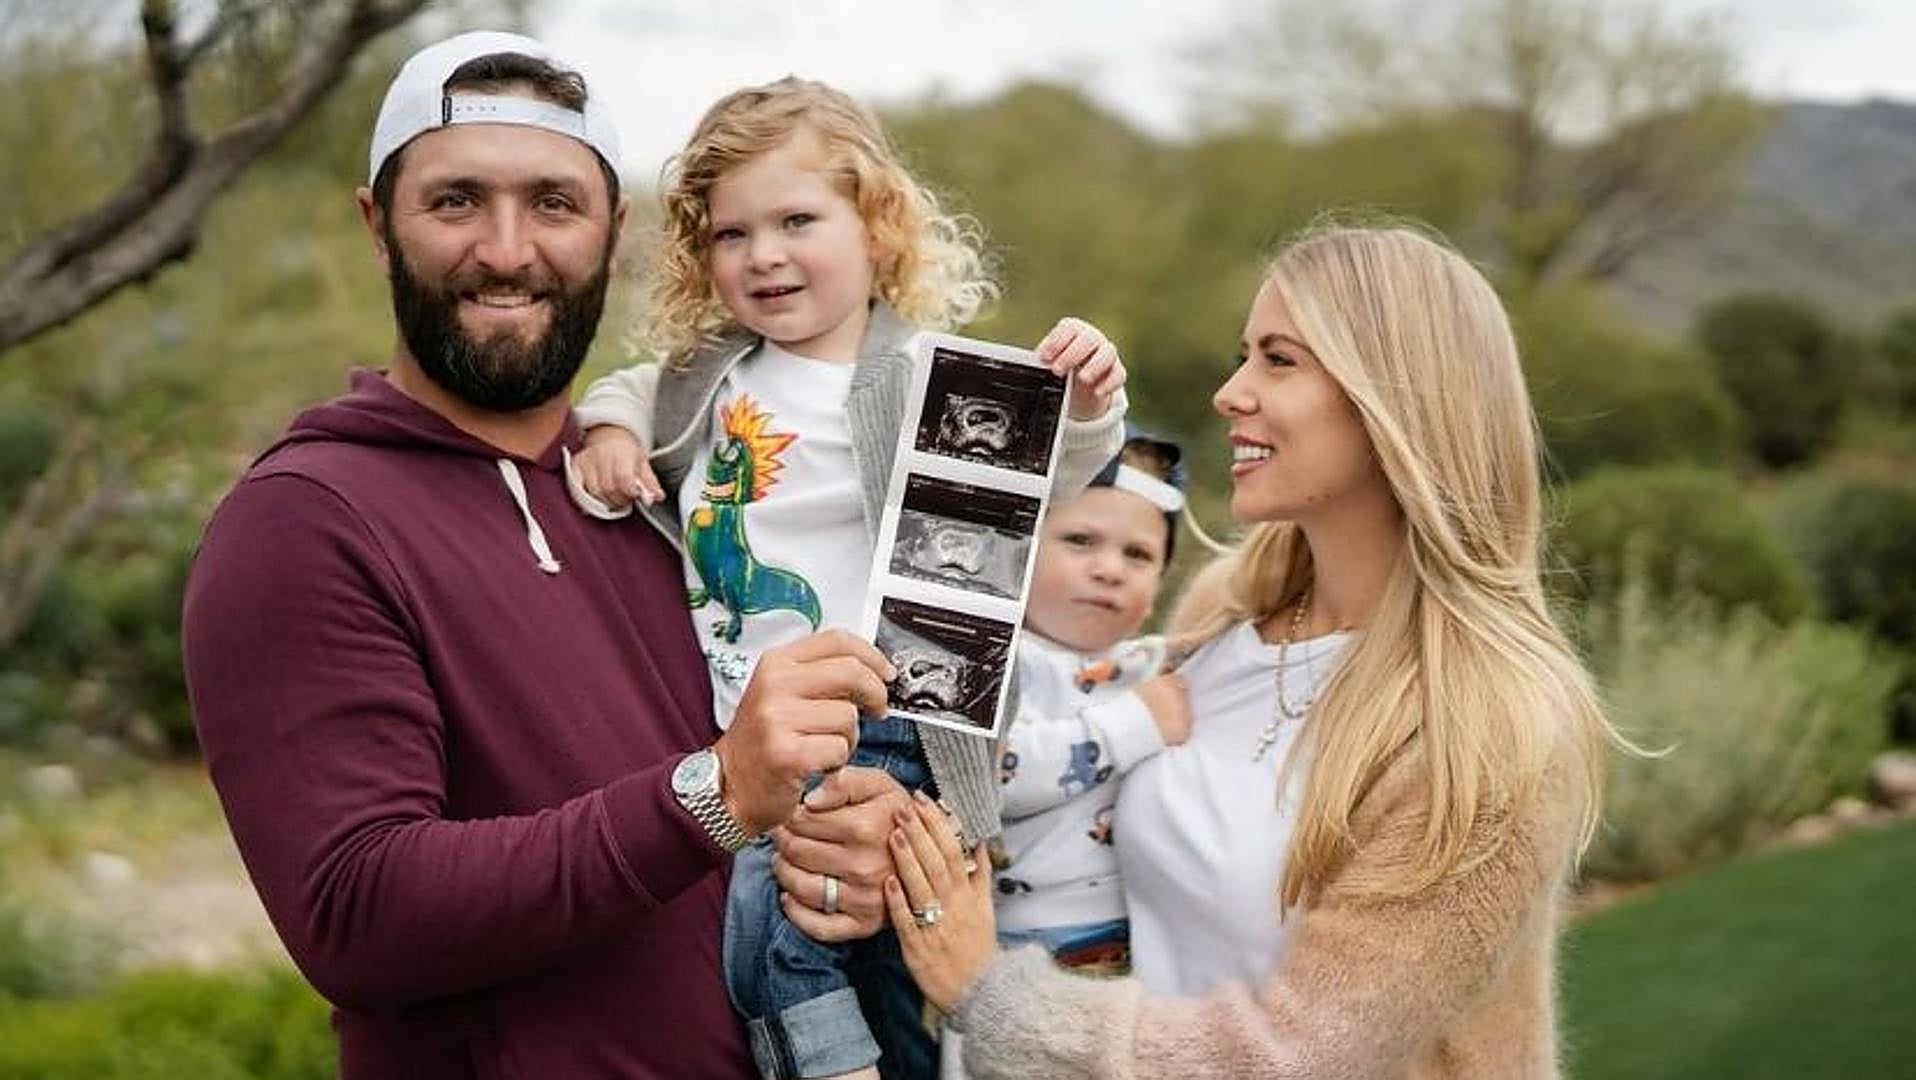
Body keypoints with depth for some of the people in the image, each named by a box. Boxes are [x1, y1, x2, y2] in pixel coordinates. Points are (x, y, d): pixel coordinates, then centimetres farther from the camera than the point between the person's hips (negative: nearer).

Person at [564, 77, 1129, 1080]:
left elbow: (1029, 475, -17)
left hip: (869, 738, -5)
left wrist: (1083, 412, -35)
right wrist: (608, 428, 7)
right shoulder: (710, 369, 9)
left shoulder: (920, 378, -9)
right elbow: (631, 390, 28)